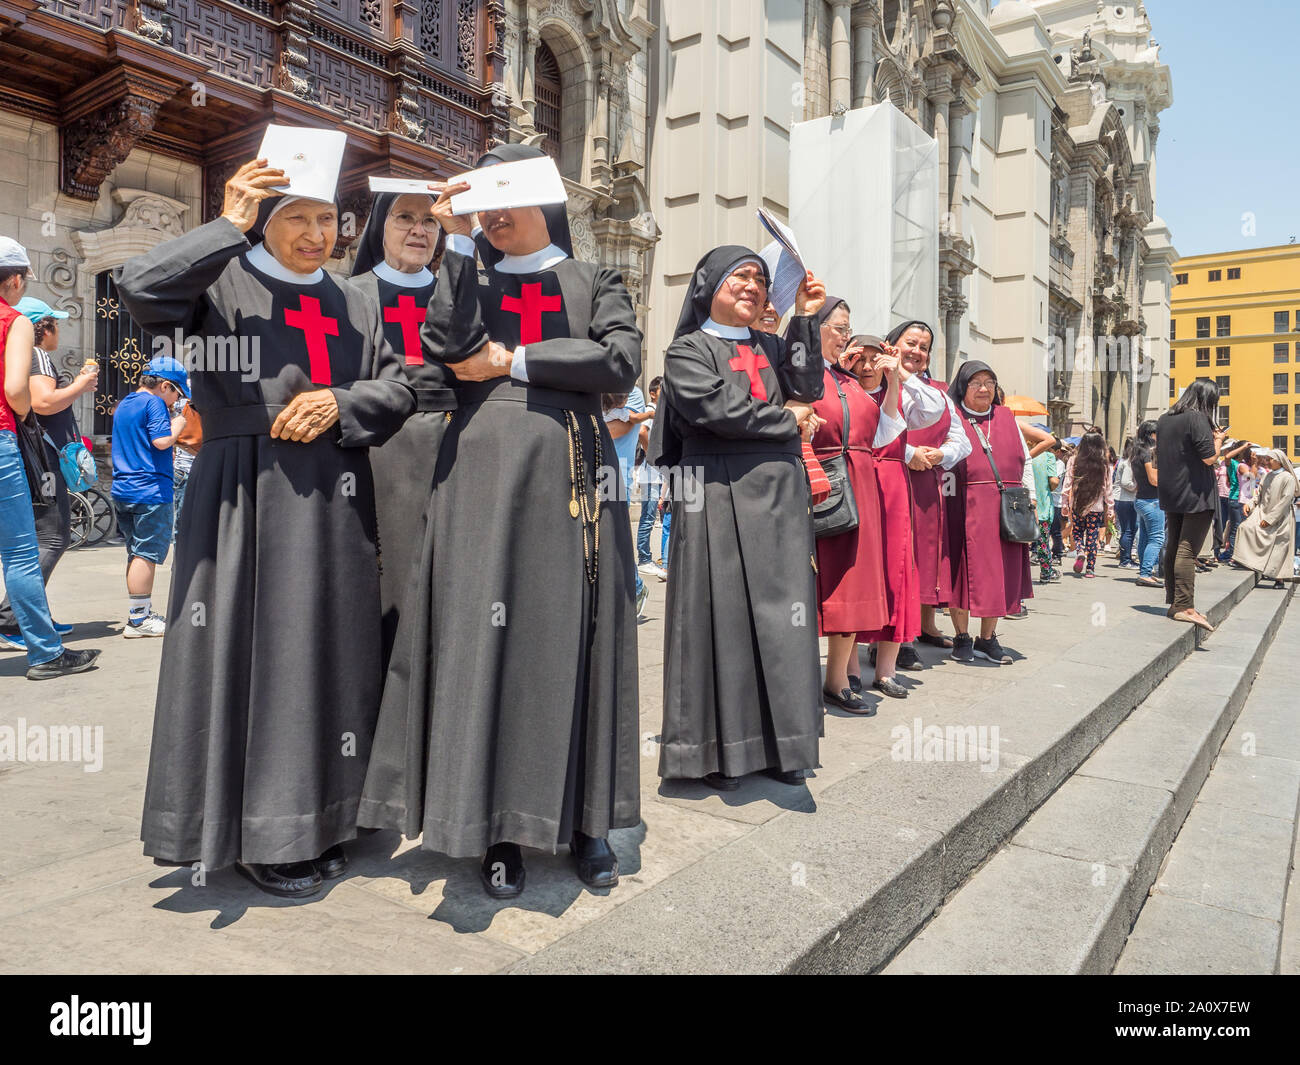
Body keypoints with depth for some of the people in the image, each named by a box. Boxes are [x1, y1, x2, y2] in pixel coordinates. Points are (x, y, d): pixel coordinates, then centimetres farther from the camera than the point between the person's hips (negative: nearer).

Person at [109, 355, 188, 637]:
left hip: (122, 491, 9)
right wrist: (179, 422, -2)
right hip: (150, 490, -9)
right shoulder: (154, 403, -9)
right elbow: (162, 441, -18)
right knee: (147, 553, -6)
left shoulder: (123, 405, 18)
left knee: (137, 554, 15)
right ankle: (139, 619, -4)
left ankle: (139, 614, 21)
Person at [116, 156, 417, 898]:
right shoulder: (221, 285, 2)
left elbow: (400, 388, 11)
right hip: (248, 497, -4)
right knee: (256, 653, -1)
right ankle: (262, 834, 13)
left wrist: (341, 403, -7)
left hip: (334, 503, 5)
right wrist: (230, 225, -12)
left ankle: (318, 821, 22)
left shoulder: (351, 305, 16)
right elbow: (141, 287, -18)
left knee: (331, 656, 7)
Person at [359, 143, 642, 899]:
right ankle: (498, 827, 7)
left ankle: (584, 819, 12)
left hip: (570, 469, 0)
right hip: (484, 472, 1)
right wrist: (459, 240, 0)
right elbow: (447, 346, -3)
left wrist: (514, 360, -4)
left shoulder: (595, 283, 16)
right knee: (485, 635, -3)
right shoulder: (469, 273, 18)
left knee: (575, 635, 1)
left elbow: (622, 361, -3)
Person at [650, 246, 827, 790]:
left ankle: (780, 744, 13)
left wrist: (804, 319, 1)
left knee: (780, 613, 3)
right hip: (720, 495, -5)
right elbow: (717, 409, -11)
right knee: (722, 616, -4)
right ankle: (719, 750, 7)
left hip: (779, 494, 5)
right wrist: (787, 422, -1)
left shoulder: (772, 346, 21)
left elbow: (807, 390, 6)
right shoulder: (688, 350, 5)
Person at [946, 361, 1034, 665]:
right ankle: (962, 638, 13)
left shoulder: (1006, 417, 17)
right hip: (964, 507, -4)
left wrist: (1031, 497, 12)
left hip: (1005, 509, 5)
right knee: (964, 567, -1)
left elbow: (1025, 462, 20)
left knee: (998, 571, 6)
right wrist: (946, 500, -12)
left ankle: (987, 638, 17)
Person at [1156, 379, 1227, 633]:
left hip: (1170, 495, 8)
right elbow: (1209, 458, -16)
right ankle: (1184, 606, -10)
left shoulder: (1164, 419, 11)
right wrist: (1218, 438, 2)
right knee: (1188, 551, -9)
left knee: (1173, 548, 12)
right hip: (1195, 495, -8)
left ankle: (1174, 602, 16)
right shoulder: (1198, 418, -12)